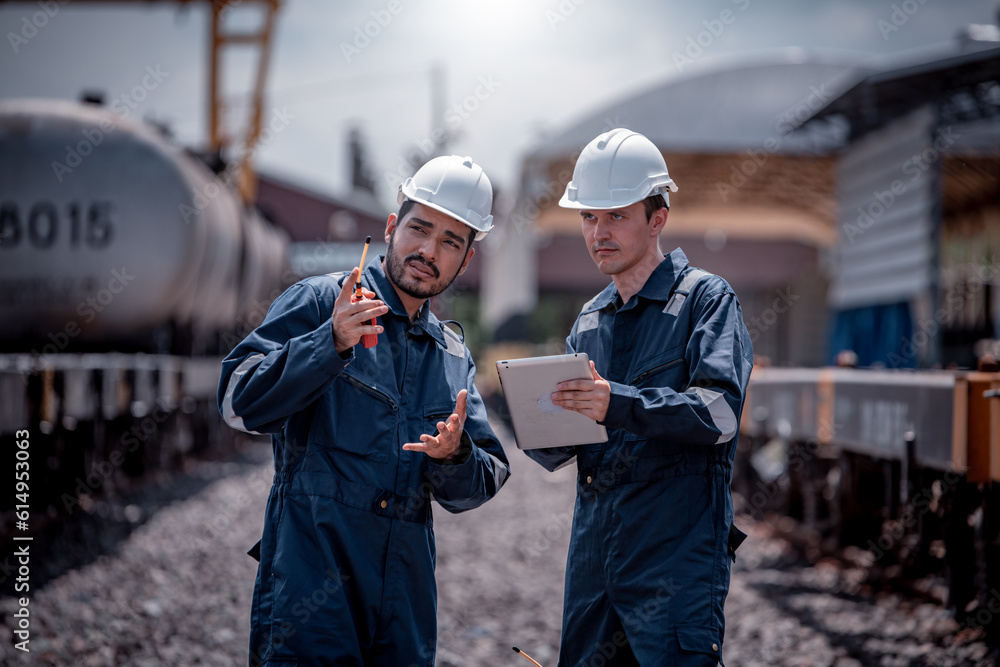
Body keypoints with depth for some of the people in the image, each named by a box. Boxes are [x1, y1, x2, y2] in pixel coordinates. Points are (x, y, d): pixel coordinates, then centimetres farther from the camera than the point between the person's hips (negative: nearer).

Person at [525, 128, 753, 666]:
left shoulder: (704, 298, -1)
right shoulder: (589, 320, 18)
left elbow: (720, 412, -17)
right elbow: (557, 453, 17)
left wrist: (619, 405, -31)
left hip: (677, 555, -6)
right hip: (593, 554, 6)